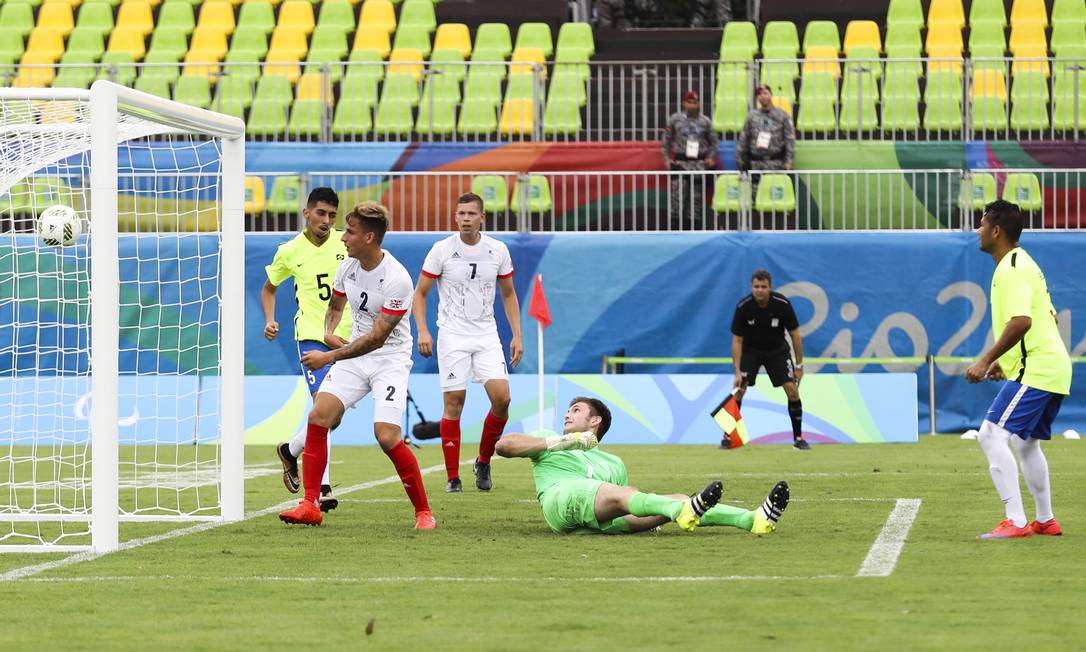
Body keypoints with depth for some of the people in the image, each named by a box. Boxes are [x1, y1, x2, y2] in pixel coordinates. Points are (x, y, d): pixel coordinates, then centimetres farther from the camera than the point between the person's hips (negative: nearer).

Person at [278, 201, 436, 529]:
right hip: (353, 354, 6)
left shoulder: (397, 280, -22)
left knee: (387, 436, -19)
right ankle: (310, 506, -7)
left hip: (390, 359, -6)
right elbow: (336, 305, 22)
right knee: (318, 416, -12)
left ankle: (423, 511, -1)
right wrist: (328, 332, 2)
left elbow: (377, 337, -22)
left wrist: (329, 357, -21)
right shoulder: (347, 267, 1)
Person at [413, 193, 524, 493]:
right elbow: (420, 292, 1)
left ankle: (483, 462, 9)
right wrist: (422, 331, -12)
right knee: (454, 404, -5)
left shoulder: (498, 250, 3)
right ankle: (453, 477, 3)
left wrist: (517, 335, 7)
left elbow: (508, 294, 14)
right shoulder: (442, 249, -5)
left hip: (487, 335, 2)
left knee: (502, 398, -12)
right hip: (452, 336, -2)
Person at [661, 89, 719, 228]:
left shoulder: (705, 121, 7)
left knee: (697, 198, 3)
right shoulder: (675, 119, 4)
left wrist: (711, 157, 1)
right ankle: (675, 228, -7)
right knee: (678, 197, -9)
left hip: (699, 163, 2)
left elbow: (714, 141, 13)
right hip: (680, 163, -2)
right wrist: (667, 158, 2)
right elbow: (667, 140, 9)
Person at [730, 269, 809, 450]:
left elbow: (795, 335, -13)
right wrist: (738, 372, -23)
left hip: (777, 350, 0)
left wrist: (799, 366, -12)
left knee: (792, 389, -12)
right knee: (739, 389, -15)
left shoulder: (782, 304, -25)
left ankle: (798, 438, 1)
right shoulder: (743, 307, -25)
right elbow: (737, 341, -17)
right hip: (750, 350, 0)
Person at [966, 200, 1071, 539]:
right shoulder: (1023, 264, 19)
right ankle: (1045, 520, 33)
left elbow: (1021, 321, -27)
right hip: (1051, 368, 11)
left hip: (1035, 371, -11)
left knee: (991, 435, -17)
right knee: (1026, 442, 24)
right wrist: (1005, 361, 25)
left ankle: (1016, 522, -22)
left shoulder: (1012, 269, -14)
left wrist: (986, 360, -24)